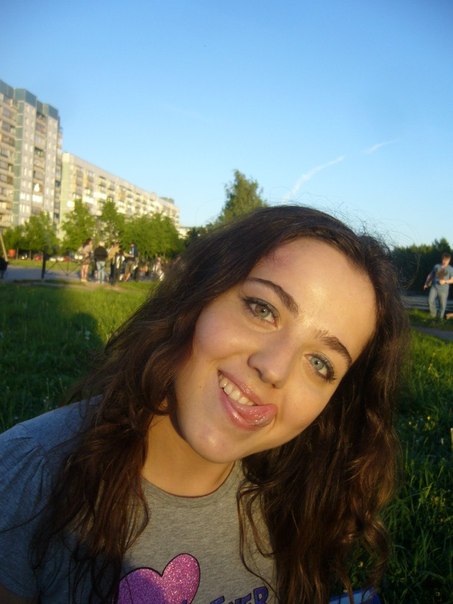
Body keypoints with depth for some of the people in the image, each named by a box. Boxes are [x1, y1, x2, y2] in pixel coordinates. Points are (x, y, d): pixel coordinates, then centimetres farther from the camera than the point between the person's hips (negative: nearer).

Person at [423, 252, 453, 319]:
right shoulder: (436, 266, 8)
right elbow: (430, 275, 17)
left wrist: (445, 281, -16)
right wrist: (426, 283, 11)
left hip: (443, 290, -1)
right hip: (434, 287, 1)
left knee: (442, 305, 2)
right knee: (430, 300, -18)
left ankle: (439, 318, 18)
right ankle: (433, 314, 1)